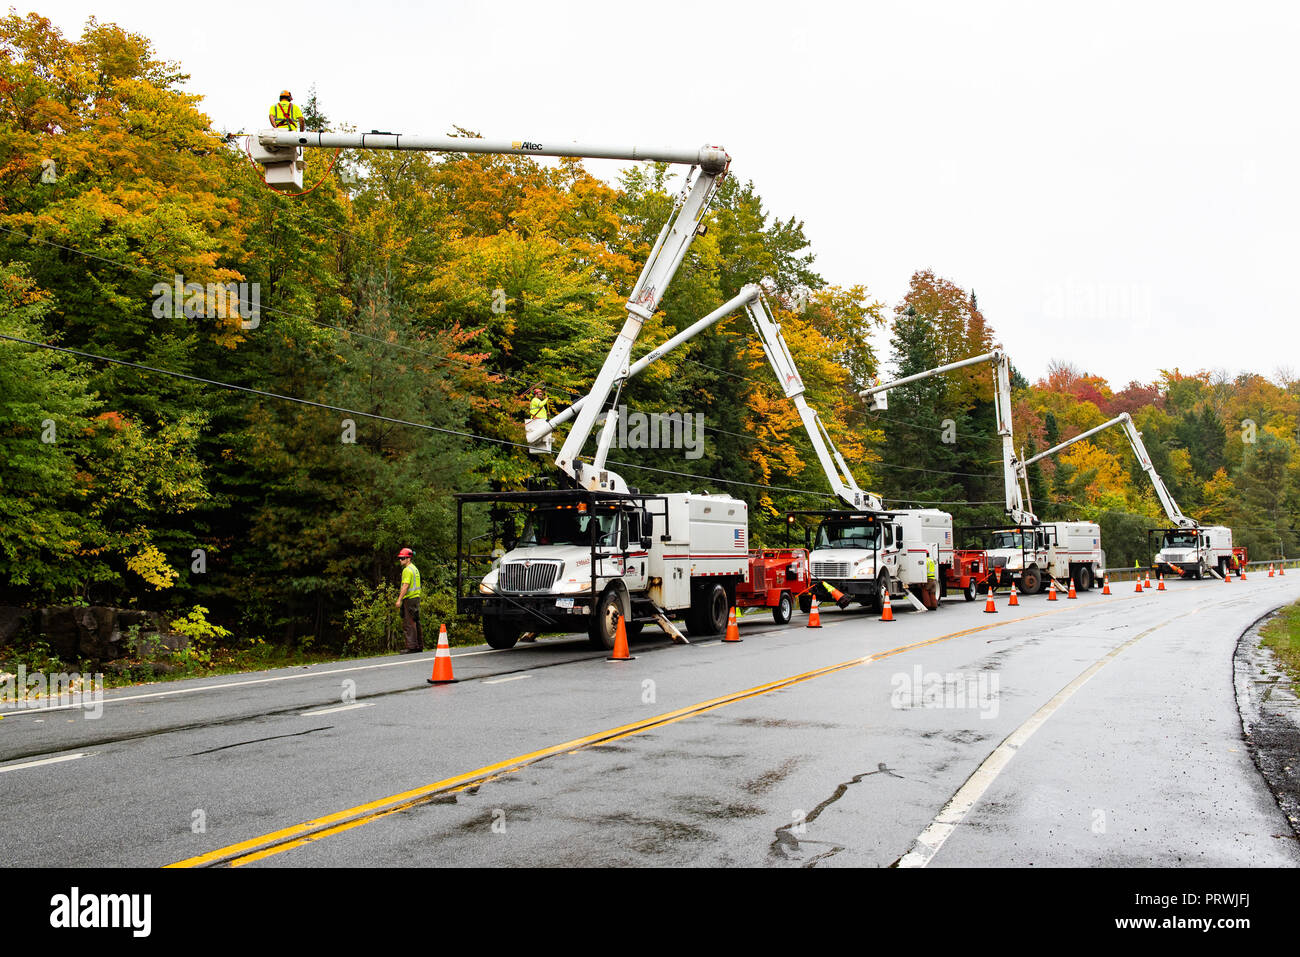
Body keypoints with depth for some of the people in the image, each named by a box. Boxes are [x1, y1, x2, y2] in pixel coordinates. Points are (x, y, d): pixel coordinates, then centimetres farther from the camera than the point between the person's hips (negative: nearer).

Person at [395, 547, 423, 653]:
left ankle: (411, 647, -13)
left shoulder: (407, 570, -12)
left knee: (409, 624, -10)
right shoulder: (415, 569, 19)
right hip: (416, 597, 10)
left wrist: (399, 599, -19)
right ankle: (419, 646, 15)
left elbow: (406, 586, -19)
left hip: (409, 599, -10)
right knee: (416, 623, 12)